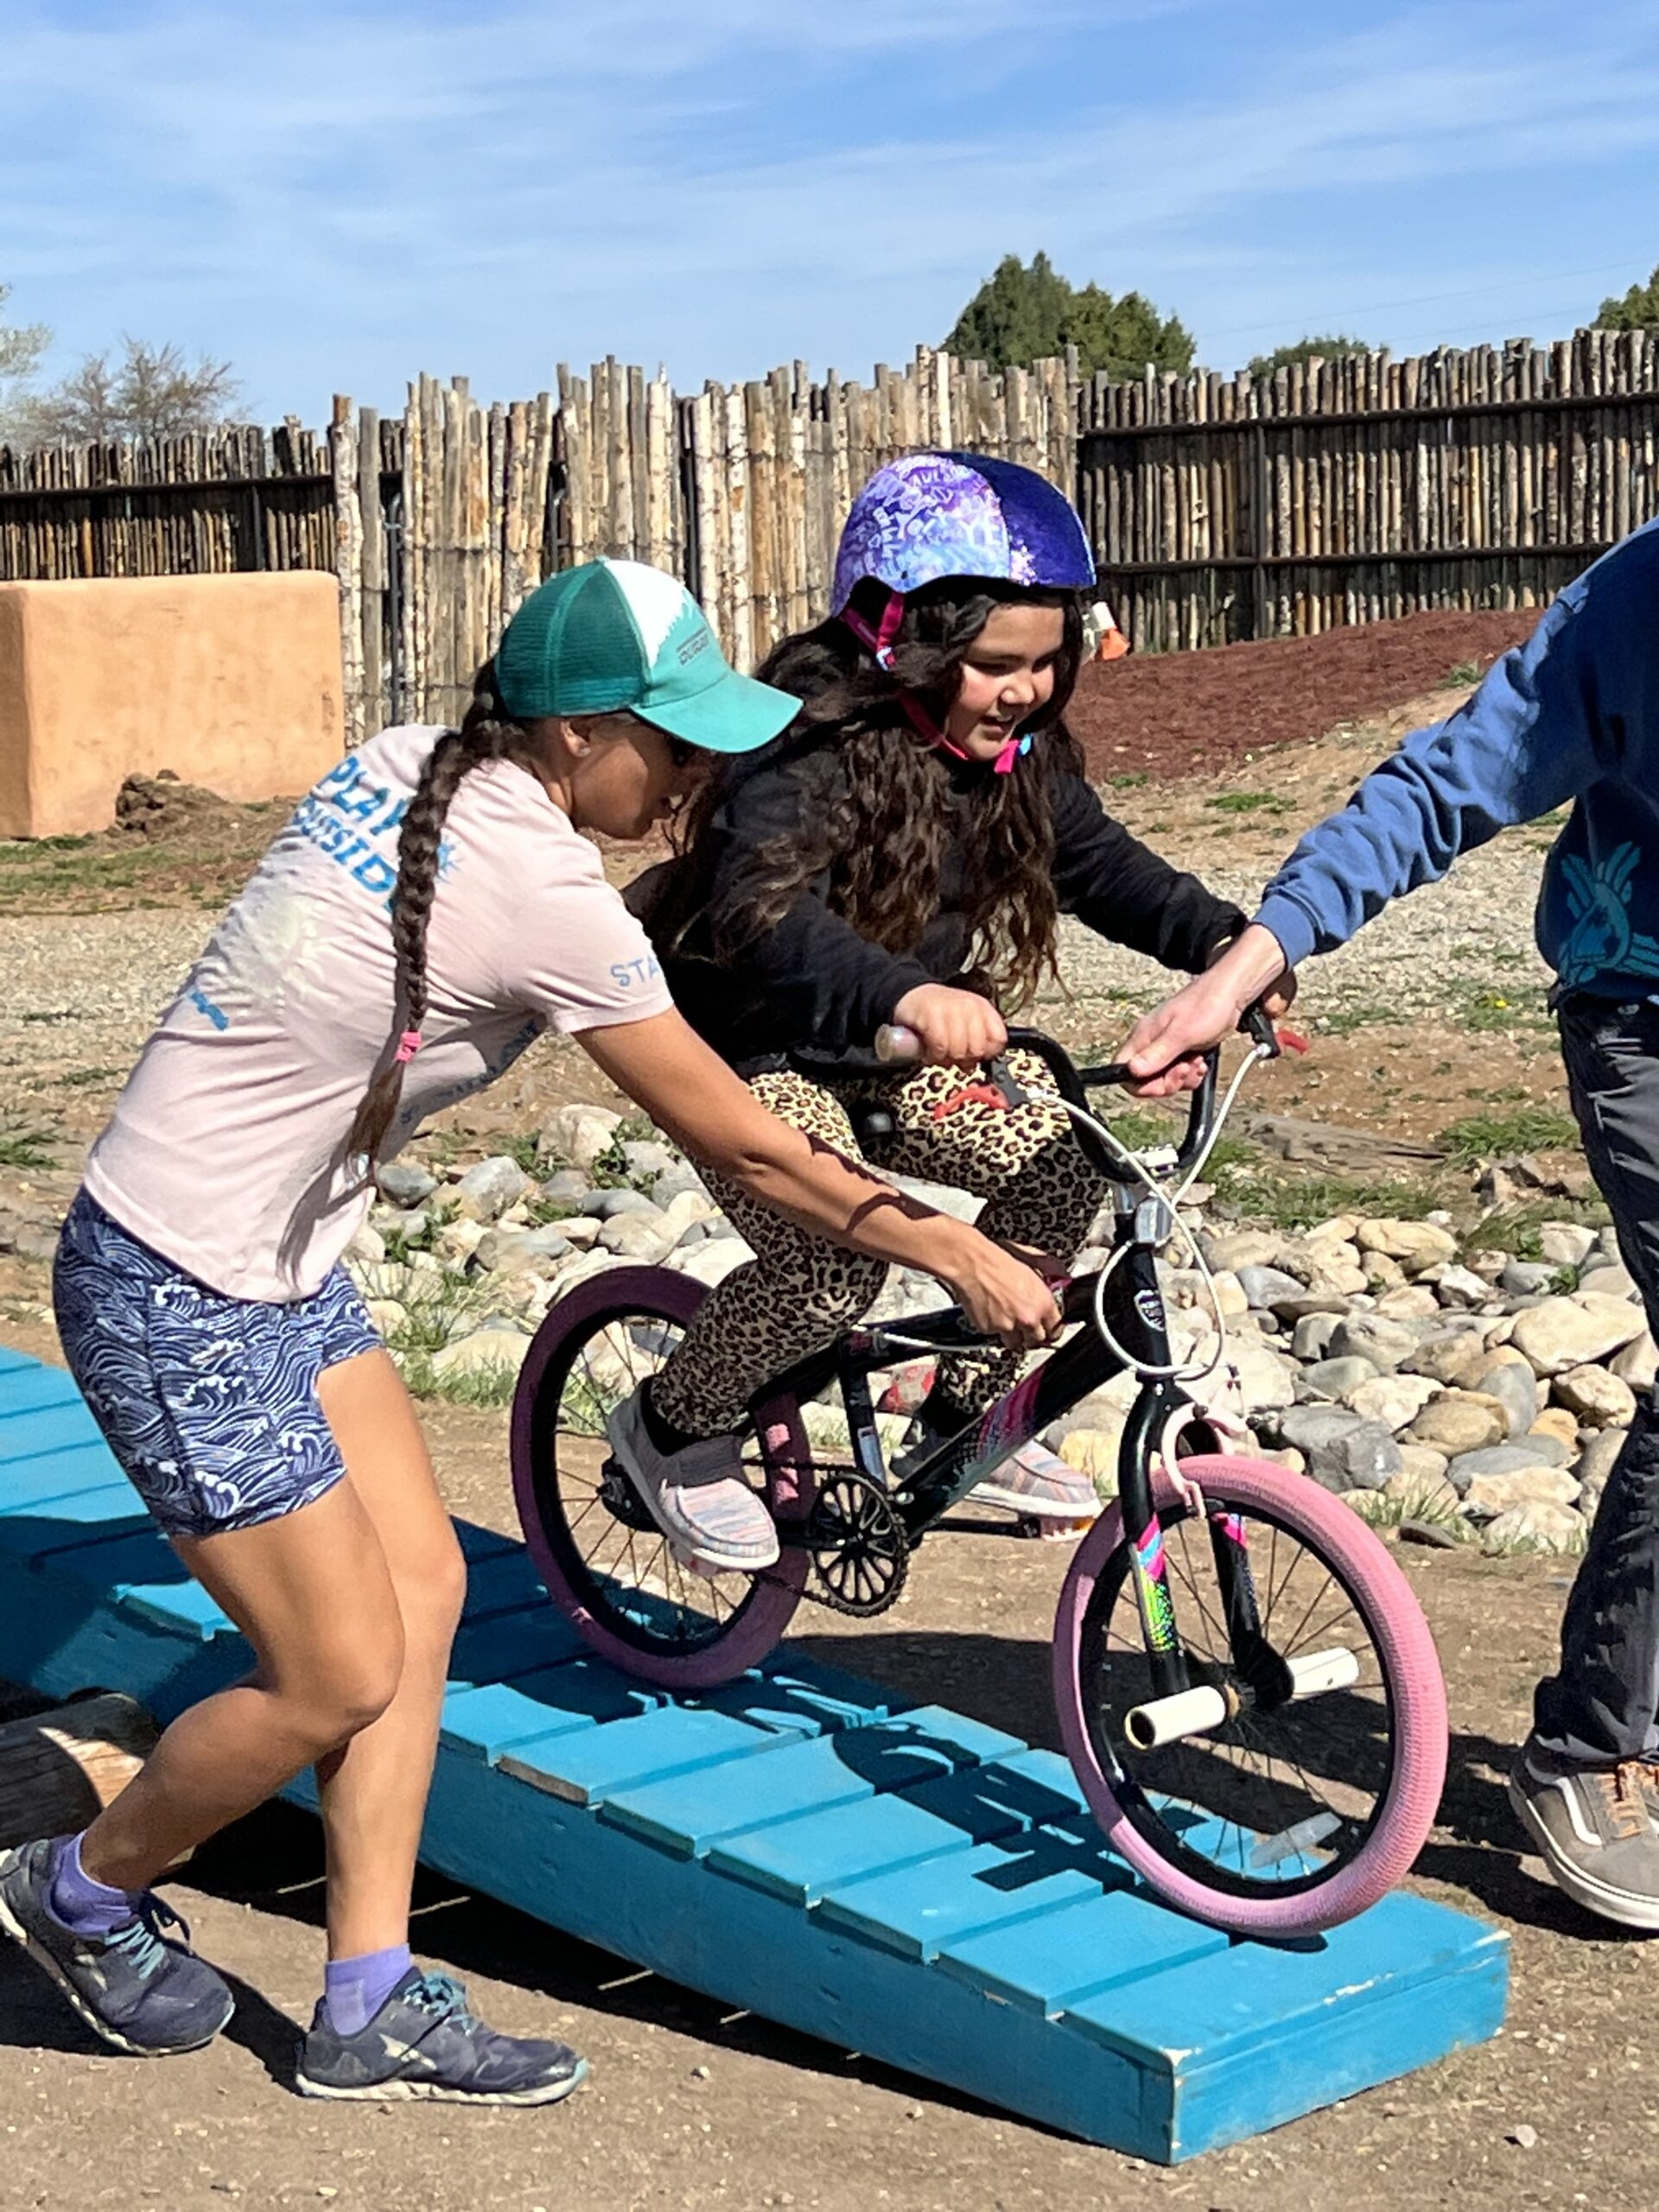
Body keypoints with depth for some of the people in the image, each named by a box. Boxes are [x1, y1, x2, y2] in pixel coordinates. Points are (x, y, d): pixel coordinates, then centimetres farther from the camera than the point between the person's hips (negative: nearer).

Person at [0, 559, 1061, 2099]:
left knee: (420, 1590, 9)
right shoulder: (542, 895, -23)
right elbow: (736, 1145, -16)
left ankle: (368, 2013, 18)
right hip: (179, 1296, -9)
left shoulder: (408, 766, 1)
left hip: (281, 1265, 9)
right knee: (342, 1676, 0)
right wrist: (955, 1254, -6)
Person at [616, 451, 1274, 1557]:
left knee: (1053, 1162, -13)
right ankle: (670, 1429, 2)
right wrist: (907, 995, -60)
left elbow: (1102, 865, 1)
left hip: (899, 1048, 7)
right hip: (755, 1050, -7)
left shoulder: (1021, 754, -5)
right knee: (832, 1257, -27)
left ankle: (970, 1418, 8)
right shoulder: (812, 746, -28)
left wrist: (1226, 940, -18)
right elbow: (760, 912, -43)